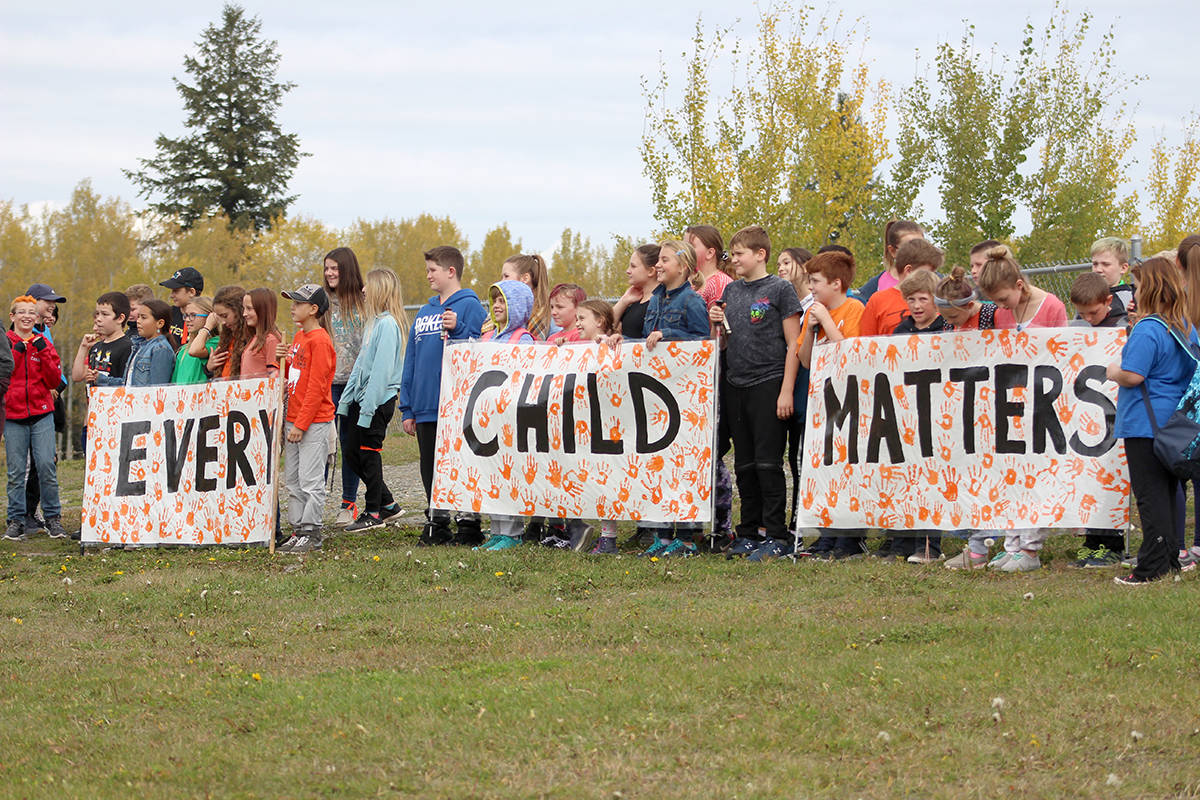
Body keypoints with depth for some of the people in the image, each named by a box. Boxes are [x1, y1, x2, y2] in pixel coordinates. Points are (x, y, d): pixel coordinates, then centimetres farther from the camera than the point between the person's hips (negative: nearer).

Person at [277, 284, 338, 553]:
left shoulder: (319, 340, -13)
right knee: (292, 481, 10)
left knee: (310, 480, -6)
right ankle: (298, 531, 16)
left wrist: (301, 424, -18)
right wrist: (284, 360, 2)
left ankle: (311, 534, -2)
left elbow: (316, 387, -16)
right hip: (293, 419, 9)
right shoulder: (298, 337, 15)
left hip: (314, 422, -9)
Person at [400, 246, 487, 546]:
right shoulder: (425, 312, 16)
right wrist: (407, 408, 14)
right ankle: (436, 526, 20)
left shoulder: (469, 305, -5)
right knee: (430, 470, 11)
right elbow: (411, 360, 17)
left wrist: (457, 330, -28)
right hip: (426, 408, 7)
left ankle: (470, 524, 6)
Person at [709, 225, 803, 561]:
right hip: (737, 387, 6)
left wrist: (786, 391, -13)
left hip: (769, 385, -6)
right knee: (744, 465, 9)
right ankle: (749, 533, 16)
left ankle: (777, 536, -2)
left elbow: (793, 344, -7)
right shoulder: (732, 290, 14)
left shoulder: (780, 289, -5)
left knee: (768, 463, -7)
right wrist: (717, 323, -1)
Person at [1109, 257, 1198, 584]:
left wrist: (1114, 372, -1)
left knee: (1150, 495, -6)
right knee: (1168, 490, 14)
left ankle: (1153, 567, -8)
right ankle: (1171, 560, 18)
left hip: (1146, 423, -8)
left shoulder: (1147, 330, -17)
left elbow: (1133, 376, -22)